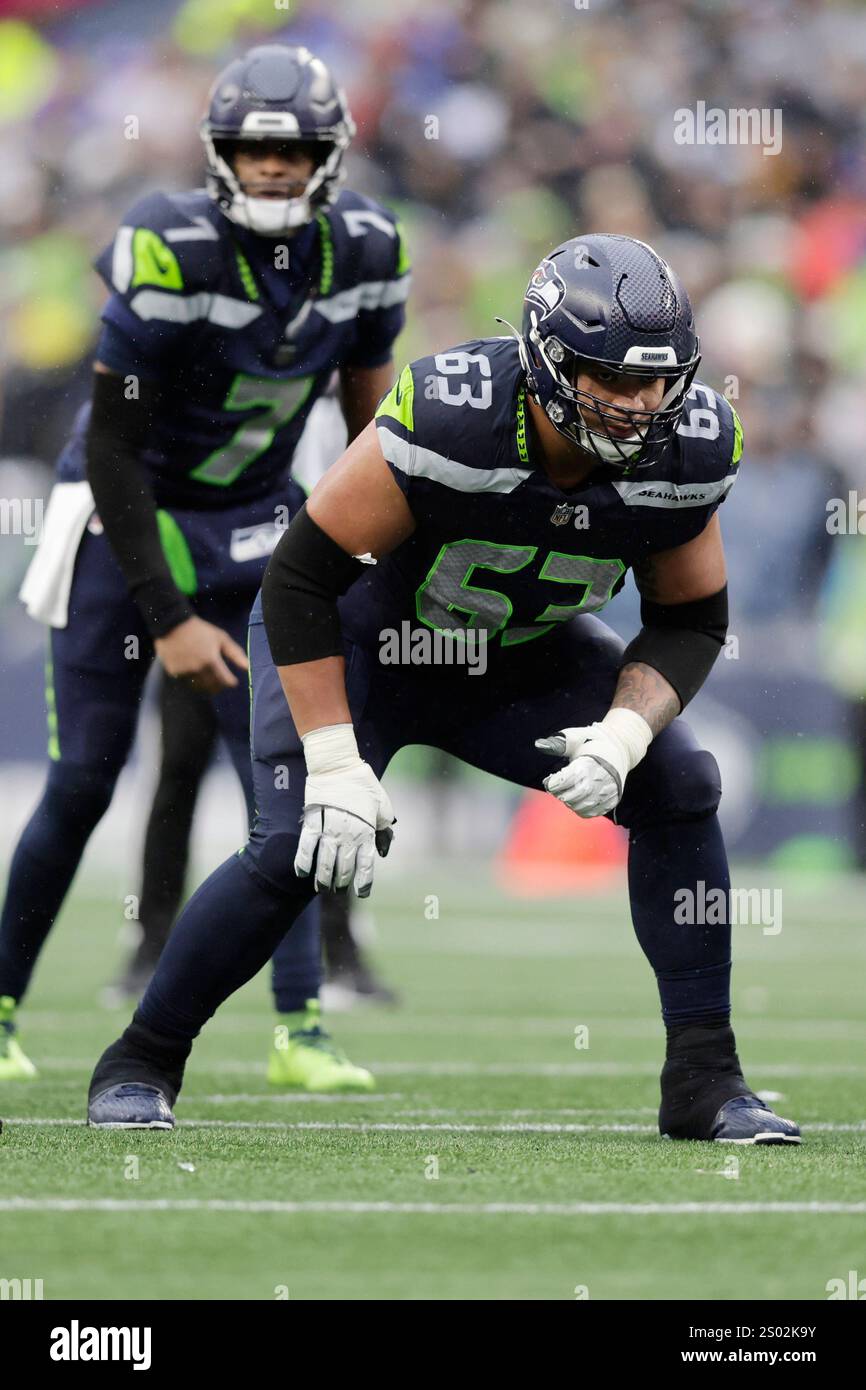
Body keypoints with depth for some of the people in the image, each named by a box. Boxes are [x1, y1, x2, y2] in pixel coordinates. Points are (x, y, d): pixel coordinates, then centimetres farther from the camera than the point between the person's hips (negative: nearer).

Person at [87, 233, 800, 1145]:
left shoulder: (681, 455, -22)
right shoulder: (449, 422, -36)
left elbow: (690, 622, -6)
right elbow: (300, 578, -28)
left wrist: (622, 735, -25)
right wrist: (335, 767, -30)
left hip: (516, 653, 5)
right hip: (364, 633, -5)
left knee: (678, 790, -12)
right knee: (299, 845, -21)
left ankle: (704, 1082, -1)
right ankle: (140, 1062, 1)